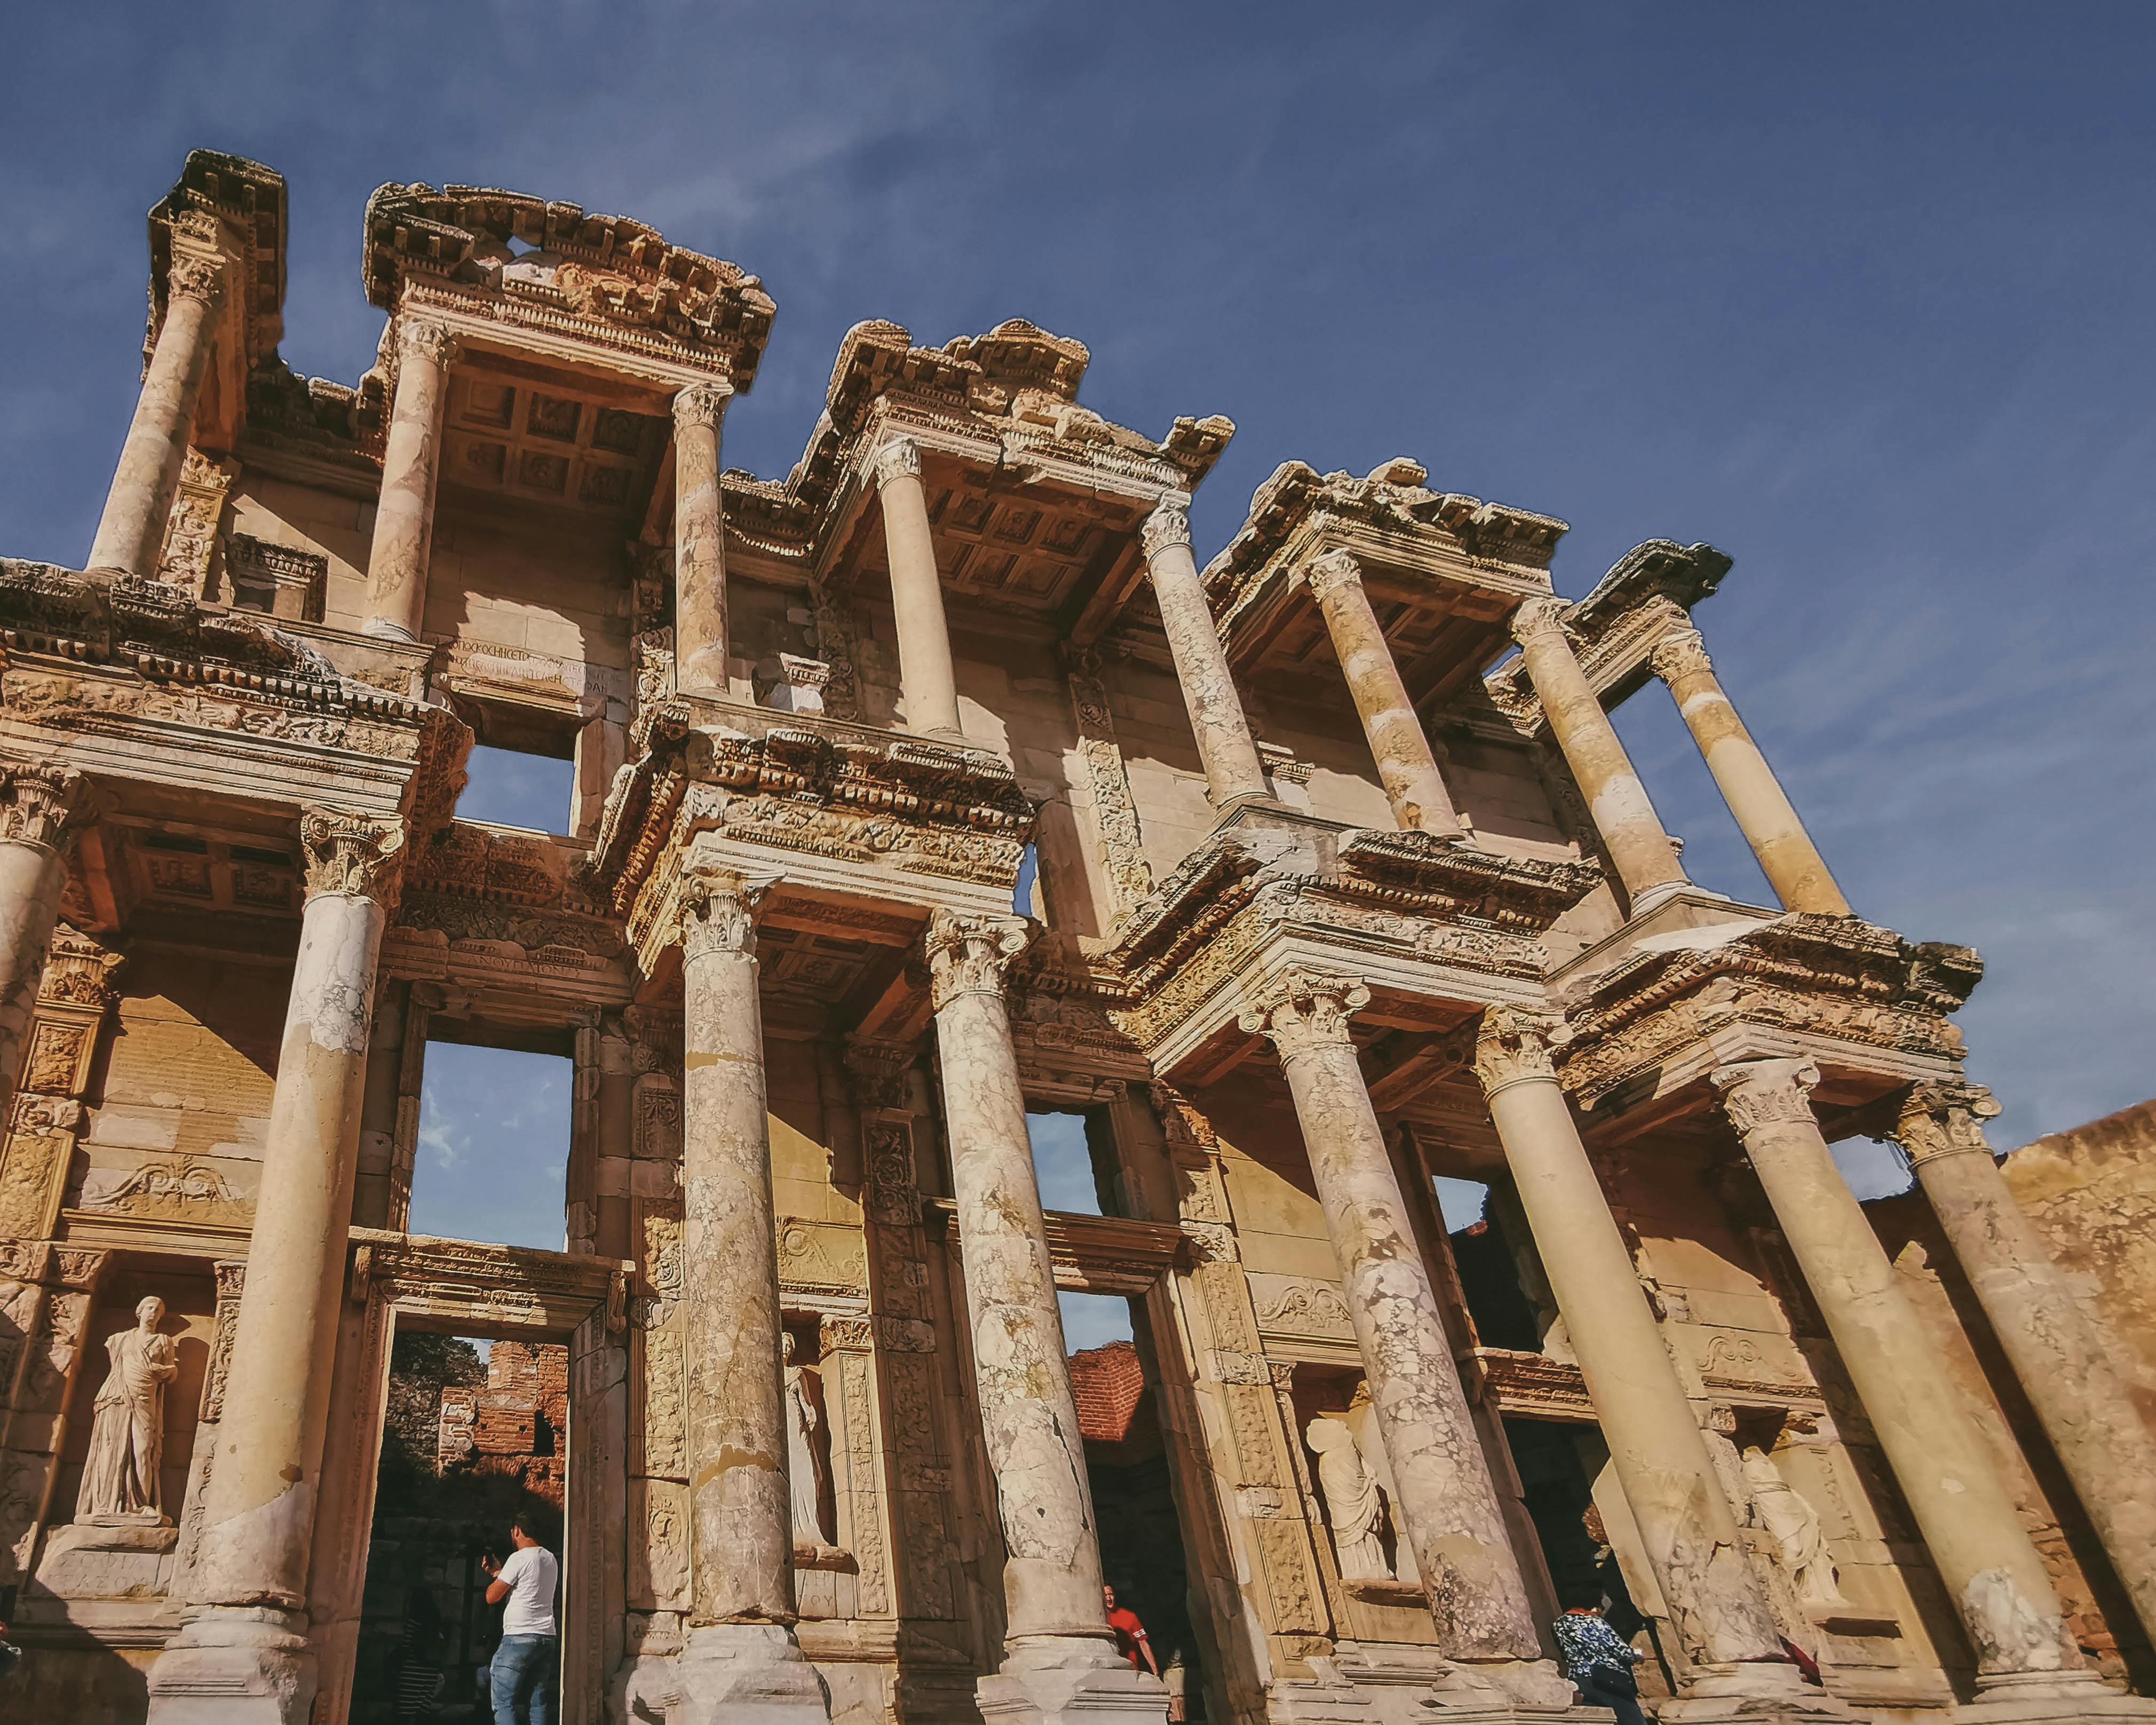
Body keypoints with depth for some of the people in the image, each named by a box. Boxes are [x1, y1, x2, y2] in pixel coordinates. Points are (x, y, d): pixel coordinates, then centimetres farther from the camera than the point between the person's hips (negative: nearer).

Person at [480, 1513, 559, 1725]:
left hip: (519, 1638, -7)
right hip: (548, 1637, 8)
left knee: (503, 1701, -3)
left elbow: (492, 1597, -5)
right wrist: (498, 1571, 27)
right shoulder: (550, 1559, 15)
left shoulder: (519, 1558, -9)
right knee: (539, 1703, 9)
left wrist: (496, 1574, 12)